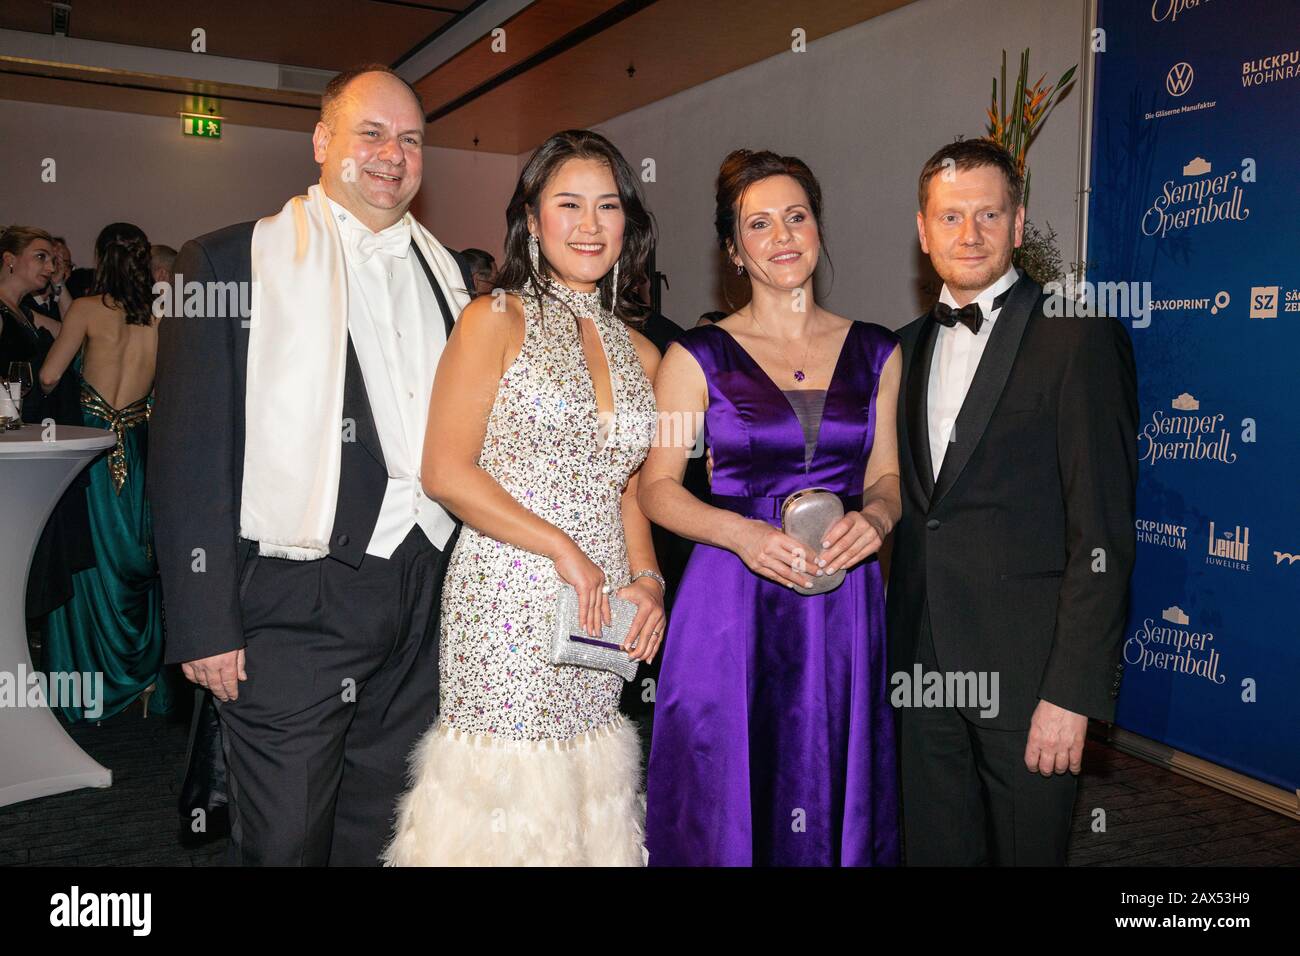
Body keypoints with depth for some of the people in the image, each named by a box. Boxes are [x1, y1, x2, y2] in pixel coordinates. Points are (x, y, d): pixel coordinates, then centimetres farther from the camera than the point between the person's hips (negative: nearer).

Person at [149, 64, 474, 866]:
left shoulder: (447, 274, 12)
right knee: (286, 843, 7)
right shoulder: (231, 260, -1)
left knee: (386, 835, 16)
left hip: (424, 609, 4)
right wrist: (204, 623, -10)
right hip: (292, 604, -4)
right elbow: (190, 453, -5)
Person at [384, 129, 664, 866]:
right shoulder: (496, 321, -3)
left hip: (603, 613, 5)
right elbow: (446, 472, -9)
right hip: (507, 605, -5)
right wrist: (562, 548, -13)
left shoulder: (640, 354, 13)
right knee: (504, 815, 1)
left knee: (588, 805, 10)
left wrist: (647, 580, 0)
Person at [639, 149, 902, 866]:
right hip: (732, 608, -2)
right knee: (724, 808, 5)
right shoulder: (699, 356, 0)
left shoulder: (876, 352, 8)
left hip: (844, 610, 3)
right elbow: (656, 488, -2)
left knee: (838, 802, 10)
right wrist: (743, 532, -18)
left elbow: (887, 475, 13)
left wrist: (875, 516, -9)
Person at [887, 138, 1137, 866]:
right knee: (935, 849, 17)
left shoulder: (1078, 340, -9)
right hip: (926, 664, 6)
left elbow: (1103, 533, -13)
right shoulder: (910, 347, 10)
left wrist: (1074, 691, -16)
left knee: (1028, 850, 10)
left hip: (1028, 669, -5)